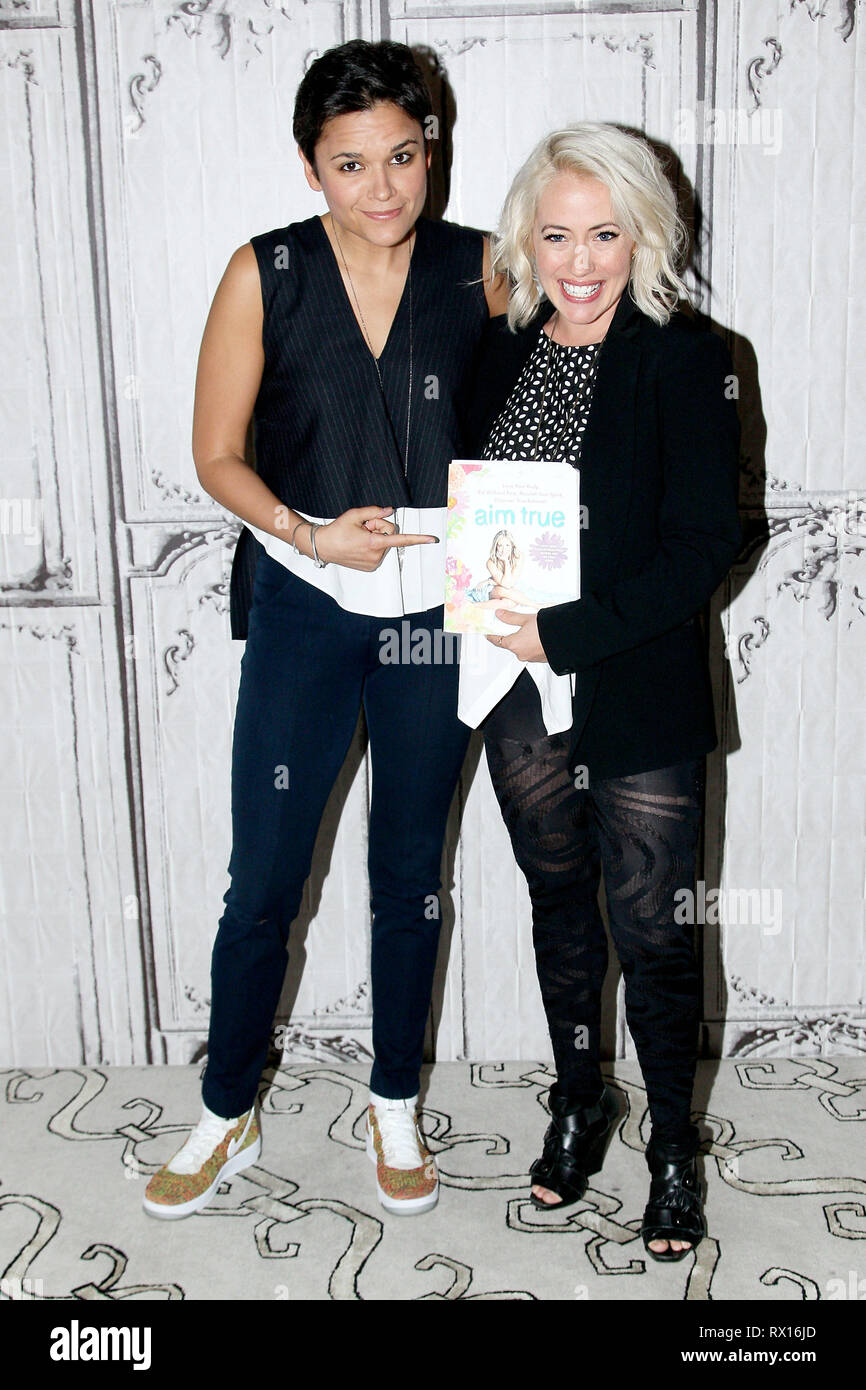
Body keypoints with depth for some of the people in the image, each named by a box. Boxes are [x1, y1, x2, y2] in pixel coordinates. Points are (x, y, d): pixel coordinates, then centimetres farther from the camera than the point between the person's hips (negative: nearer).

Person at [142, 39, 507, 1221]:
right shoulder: (265, 274, -4)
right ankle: (229, 1118, 26)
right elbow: (216, 456, 0)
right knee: (263, 884, 2)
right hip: (306, 603, -1)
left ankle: (395, 1109, 33)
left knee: (412, 872, 13)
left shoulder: (479, 268, -1)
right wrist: (306, 531, -16)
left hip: (440, 604, 1)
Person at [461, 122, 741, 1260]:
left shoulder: (685, 362, -10)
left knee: (652, 930, 5)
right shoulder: (501, 348, 4)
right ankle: (580, 1101, 41)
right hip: (522, 694, 4)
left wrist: (569, 632, -21)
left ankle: (673, 1142, 29)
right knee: (559, 900, 19)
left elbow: (703, 547, -15)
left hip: (639, 695, -4)